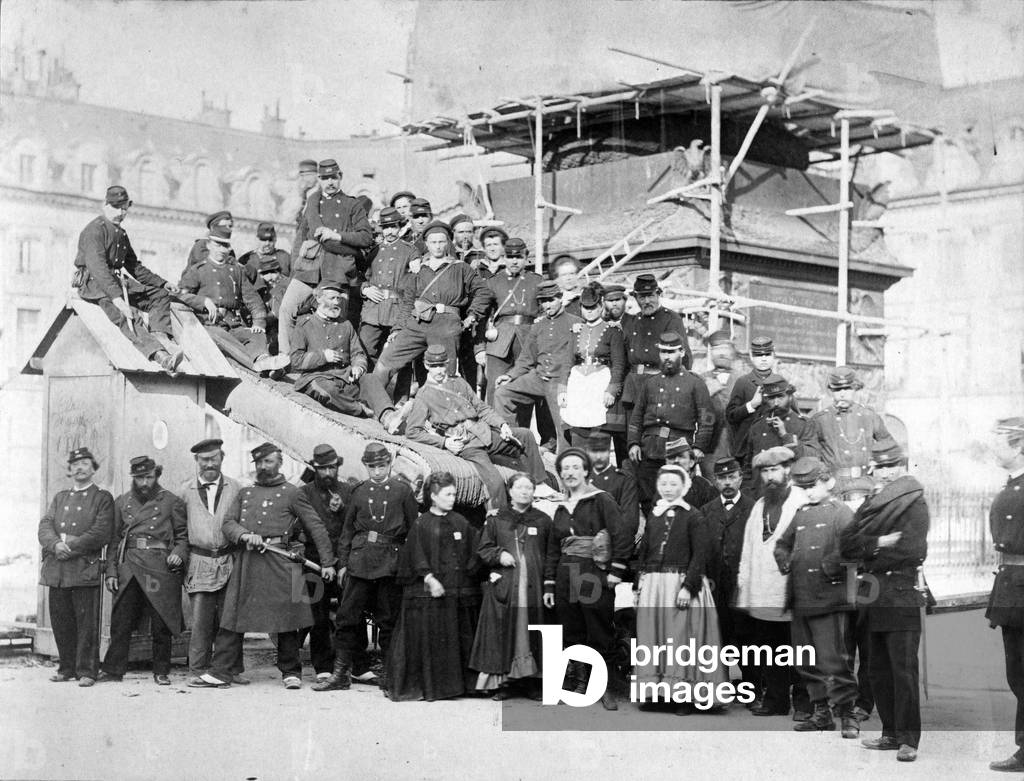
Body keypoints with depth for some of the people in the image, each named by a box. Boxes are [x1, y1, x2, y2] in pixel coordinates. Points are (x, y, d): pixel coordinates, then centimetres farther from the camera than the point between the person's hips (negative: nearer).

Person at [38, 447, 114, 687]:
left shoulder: (102, 498, 5)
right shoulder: (59, 498, 21)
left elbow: (101, 533, -7)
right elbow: (45, 526, 8)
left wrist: (70, 547, -13)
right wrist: (56, 545, -13)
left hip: (85, 569, -5)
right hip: (56, 570, 5)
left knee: (87, 622, -5)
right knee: (60, 622, 7)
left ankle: (86, 671, 0)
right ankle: (66, 668, 17)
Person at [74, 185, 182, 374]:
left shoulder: (121, 234, 20)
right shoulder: (94, 230, -9)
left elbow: (134, 266, 28)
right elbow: (97, 266, -23)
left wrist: (163, 283, 17)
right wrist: (116, 297, -35)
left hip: (118, 281, 9)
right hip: (93, 282, -9)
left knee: (160, 295, -4)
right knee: (127, 314, -33)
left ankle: (160, 336, -26)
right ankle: (158, 354, -52)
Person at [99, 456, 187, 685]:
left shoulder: (172, 502, 6)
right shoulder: (121, 503, 13)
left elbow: (183, 535, 9)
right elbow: (114, 539, 13)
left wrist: (179, 554, -11)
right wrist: (111, 571, 5)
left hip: (160, 567, -2)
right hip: (128, 567, 2)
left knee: (161, 623, 0)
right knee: (120, 622, 1)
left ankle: (161, 672, 10)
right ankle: (113, 669, 9)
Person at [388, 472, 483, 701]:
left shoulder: (461, 523, 12)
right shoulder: (422, 524, -1)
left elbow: (473, 553, 12)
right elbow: (417, 556, -7)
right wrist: (429, 578, -18)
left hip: (458, 590, 4)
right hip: (428, 590, -4)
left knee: (458, 638, 5)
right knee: (429, 638, -3)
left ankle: (455, 683, 12)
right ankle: (427, 685, 3)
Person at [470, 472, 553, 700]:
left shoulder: (543, 521, 10)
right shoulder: (496, 519, 9)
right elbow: (483, 550, 9)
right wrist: (499, 555, -10)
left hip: (534, 587, 1)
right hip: (503, 585, 0)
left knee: (532, 634, 0)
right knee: (504, 633, -3)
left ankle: (531, 681, 7)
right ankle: (503, 682, 3)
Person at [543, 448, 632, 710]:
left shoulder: (601, 500, -1)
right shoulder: (561, 509, 17)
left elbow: (623, 536, -8)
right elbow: (552, 549, 20)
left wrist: (616, 571, -13)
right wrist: (549, 585, 14)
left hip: (594, 575, -6)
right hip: (566, 578, 6)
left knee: (601, 634, -2)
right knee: (571, 635, 7)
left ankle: (604, 686, 7)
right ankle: (577, 686, 15)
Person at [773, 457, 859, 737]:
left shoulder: (841, 512, -4)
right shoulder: (801, 515, 18)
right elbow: (783, 544, 29)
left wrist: (828, 567, -19)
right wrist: (784, 562, 11)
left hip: (829, 599, -7)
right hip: (800, 599, 7)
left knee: (834, 660, -9)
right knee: (809, 662, 11)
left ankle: (846, 714, -2)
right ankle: (822, 712, 20)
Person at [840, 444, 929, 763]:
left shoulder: (915, 503, -3)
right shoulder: (871, 505, 17)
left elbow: (913, 551, -14)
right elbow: (845, 544, 5)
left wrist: (869, 556, -5)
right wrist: (878, 543, -12)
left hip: (902, 595, -7)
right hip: (874, 596, 7)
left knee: (903, 670, -7)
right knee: (878, 670, 10)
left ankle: (909, 739, -4)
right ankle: (892, 733, 18)